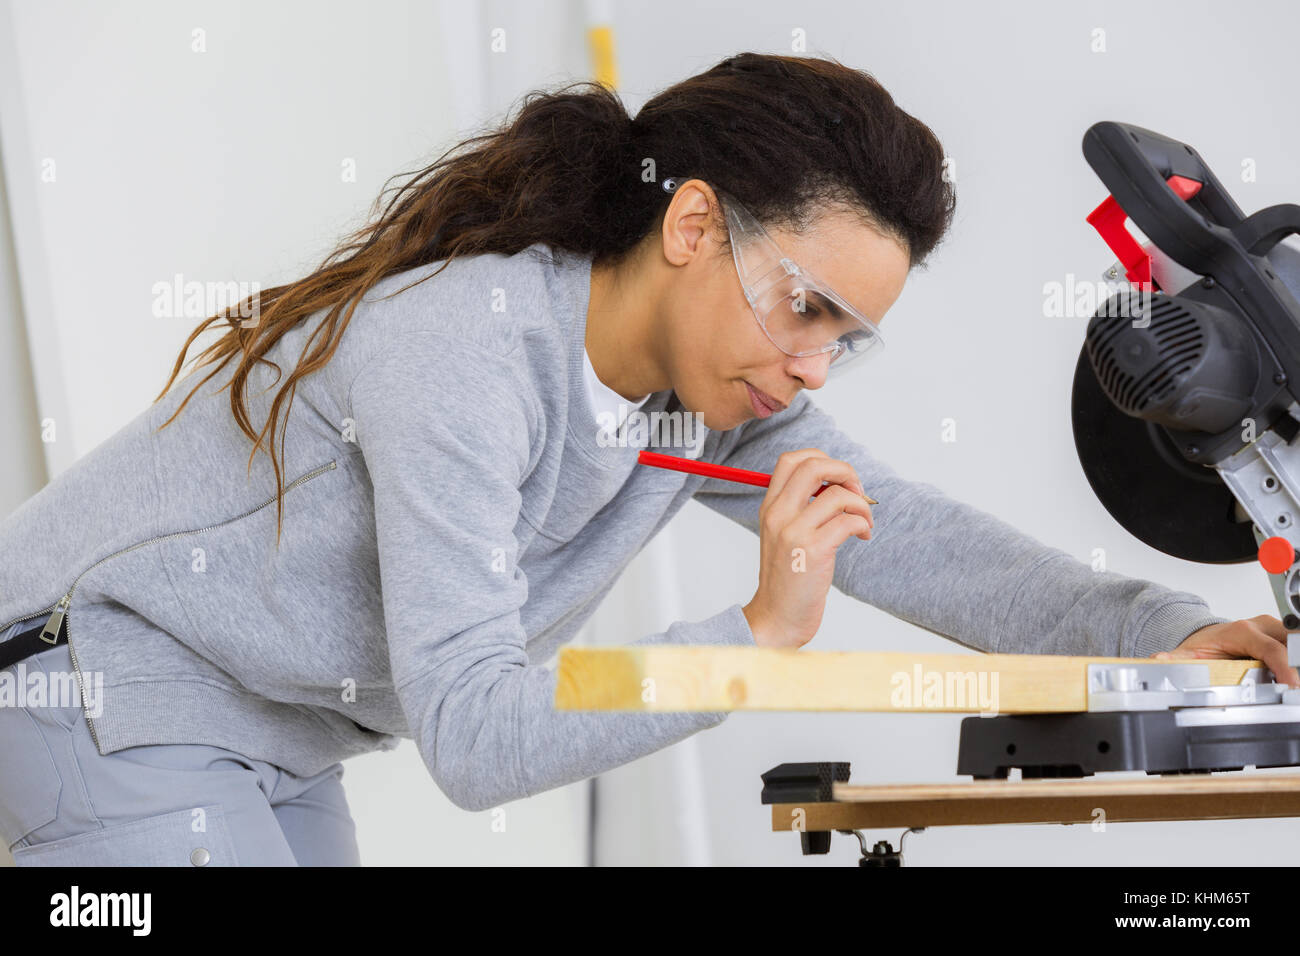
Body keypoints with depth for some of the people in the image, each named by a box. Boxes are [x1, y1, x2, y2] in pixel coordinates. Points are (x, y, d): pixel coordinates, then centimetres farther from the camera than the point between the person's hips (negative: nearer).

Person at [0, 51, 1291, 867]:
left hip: (265, 743, 9)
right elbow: (475, 739, -34)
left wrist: (1162, 632, -16)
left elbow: (902, 529, -4)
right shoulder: (464, 354, -30)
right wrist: (759, 633, -38)